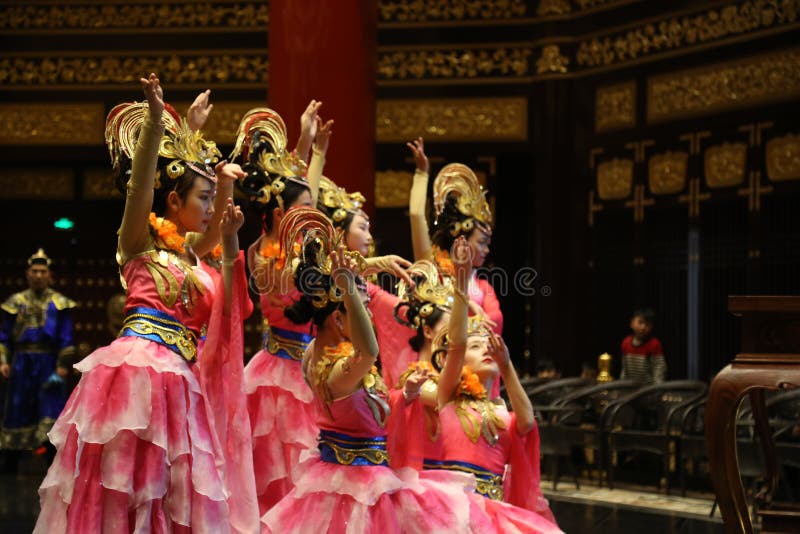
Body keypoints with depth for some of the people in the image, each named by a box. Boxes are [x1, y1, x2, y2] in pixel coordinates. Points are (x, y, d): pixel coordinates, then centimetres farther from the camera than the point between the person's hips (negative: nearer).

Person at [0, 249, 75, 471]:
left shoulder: (60, 303, 5)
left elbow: (66, 339, 2)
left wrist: (63, 365, -7)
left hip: (49, 364, -2)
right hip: (22, 363, 2)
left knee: (52, 410, -8)